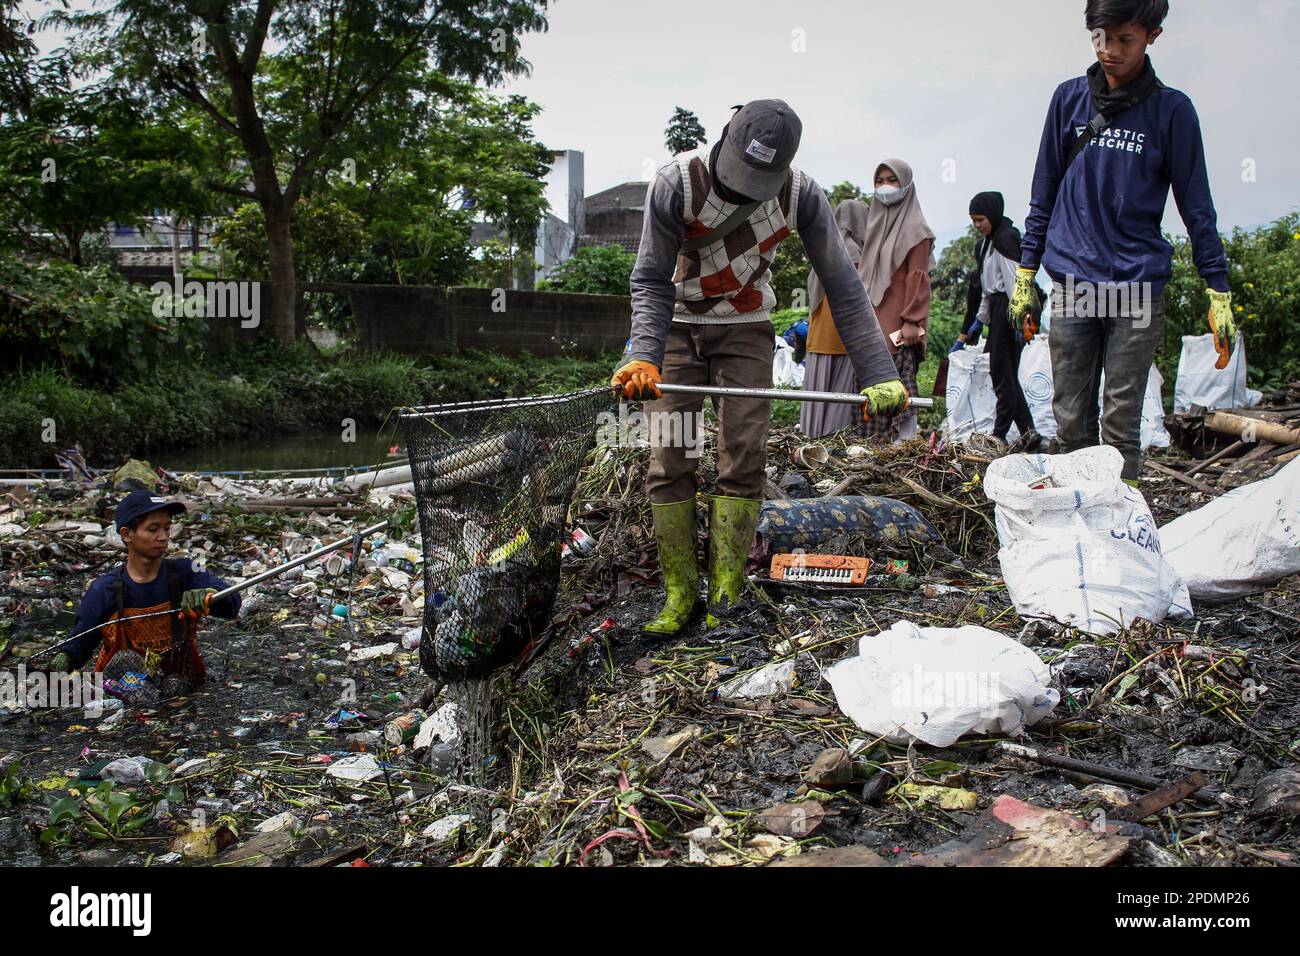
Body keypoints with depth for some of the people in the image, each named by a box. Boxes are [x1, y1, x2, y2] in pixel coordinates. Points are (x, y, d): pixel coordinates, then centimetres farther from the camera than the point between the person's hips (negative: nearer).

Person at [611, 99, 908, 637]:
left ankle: (726, 591, 1)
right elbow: (651, 281, -19)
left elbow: (843, 288, -15)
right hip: (678, 326, -1)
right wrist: (643, 356, -35)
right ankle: (679, 593, 2)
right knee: (669, 459, -7)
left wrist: (878, 372, -22)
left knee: (744, 458, -8)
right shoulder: (677, 183, -24)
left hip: (746, 327, 1)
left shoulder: (800, 195, -19)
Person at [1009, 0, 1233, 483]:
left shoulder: (1171, 109, 2)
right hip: (1071, 285, 2)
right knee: (1071, 422, 4)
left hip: (1139, 288, -2)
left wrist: (1219, 293, 1)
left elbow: (1196, 205, 5)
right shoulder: (1069, 98, 8)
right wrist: (1025, 273, 10)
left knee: (1121, 426, -3)